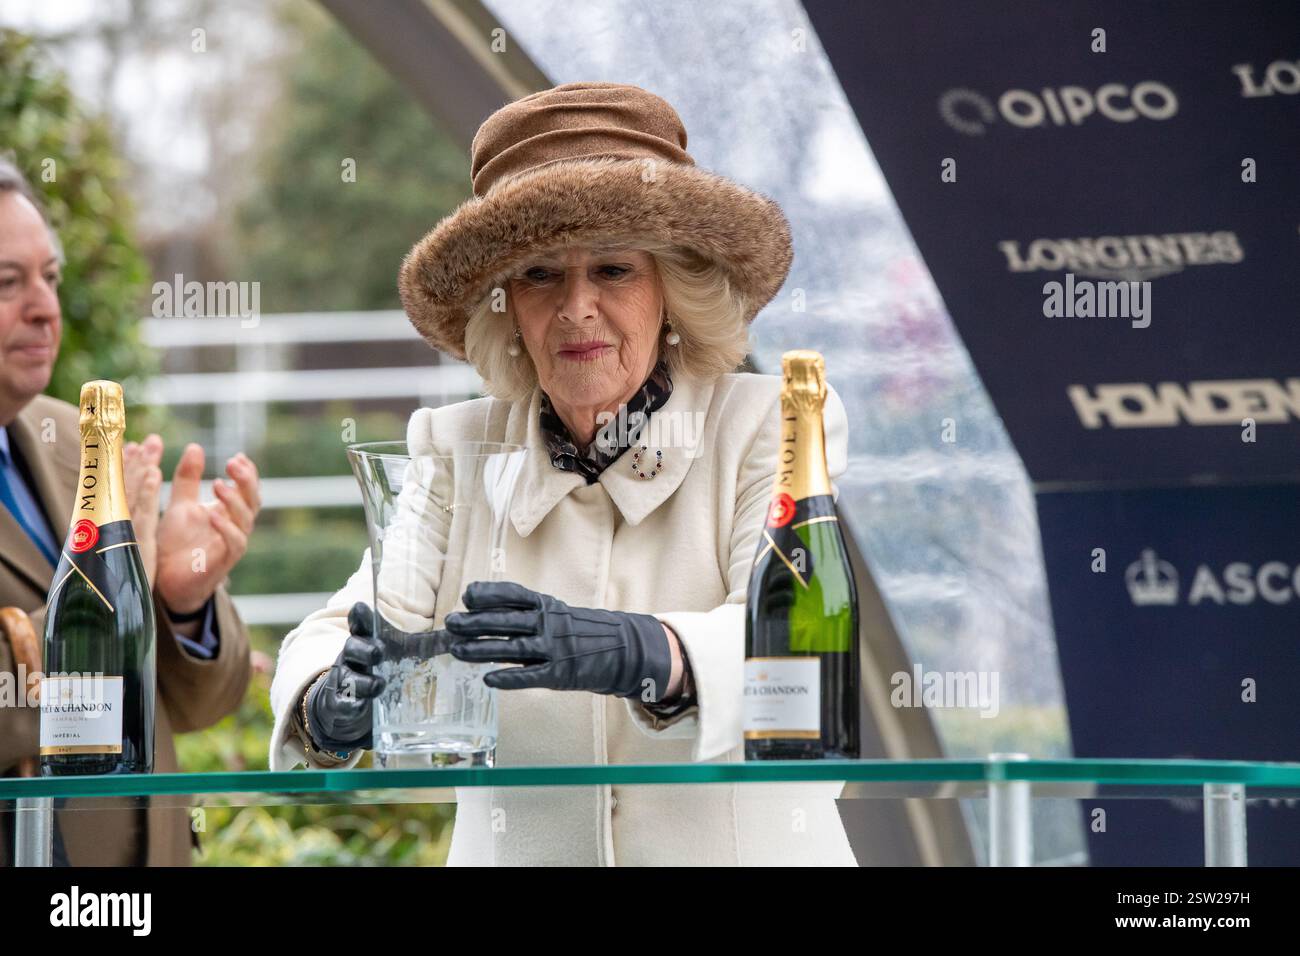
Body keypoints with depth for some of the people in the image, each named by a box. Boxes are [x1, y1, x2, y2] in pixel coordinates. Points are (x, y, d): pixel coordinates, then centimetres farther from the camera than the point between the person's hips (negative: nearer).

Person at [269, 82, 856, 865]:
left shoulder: (775, 427, 4)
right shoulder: (455, 448, 12)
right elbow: (366, 618, -1)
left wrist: (639, 653, -30)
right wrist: (334, 707, -23)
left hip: (743, 851, -2)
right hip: (518, 853, 2)